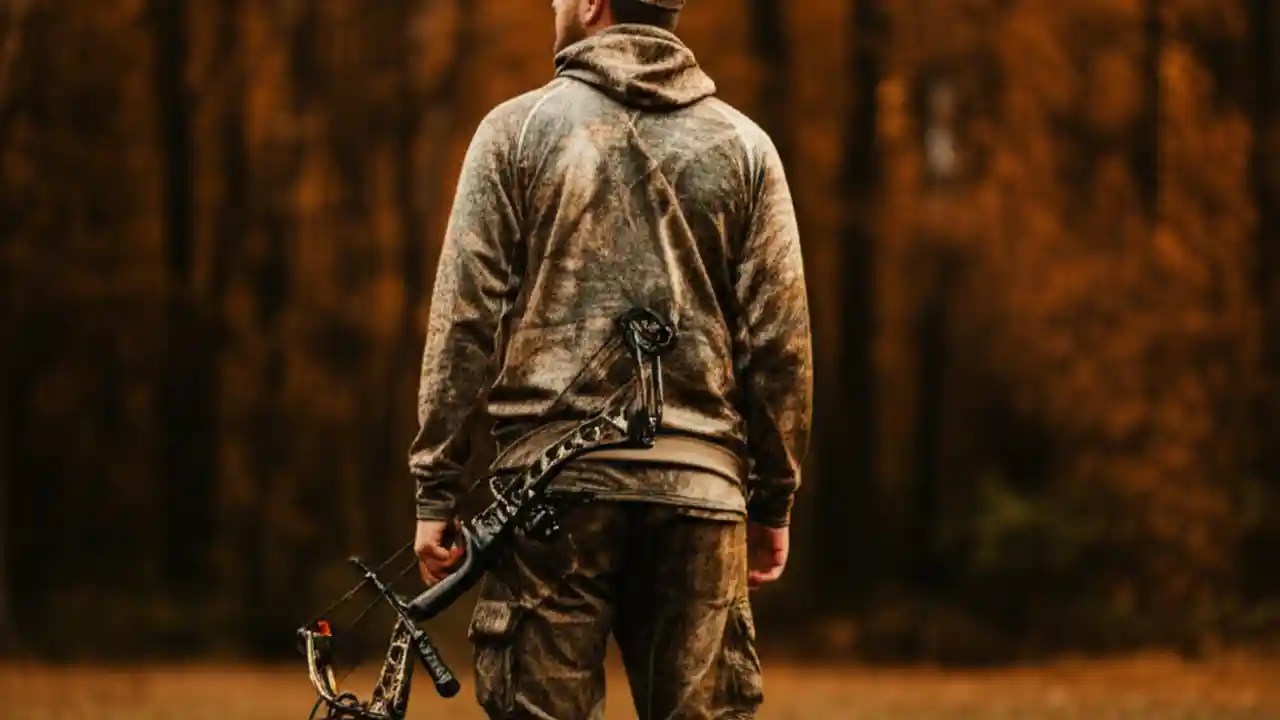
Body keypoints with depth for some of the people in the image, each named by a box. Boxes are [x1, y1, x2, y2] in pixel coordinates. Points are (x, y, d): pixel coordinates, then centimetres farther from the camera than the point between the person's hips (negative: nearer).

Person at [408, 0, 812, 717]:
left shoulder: (519, 129, 3)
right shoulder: (742, 145, 9)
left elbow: (465, 319, -1)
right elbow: (781, 336, 6)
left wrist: (437, 489, 2)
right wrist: (774, 502, 13)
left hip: (556, 479, -2)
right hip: (700, 487, 2)